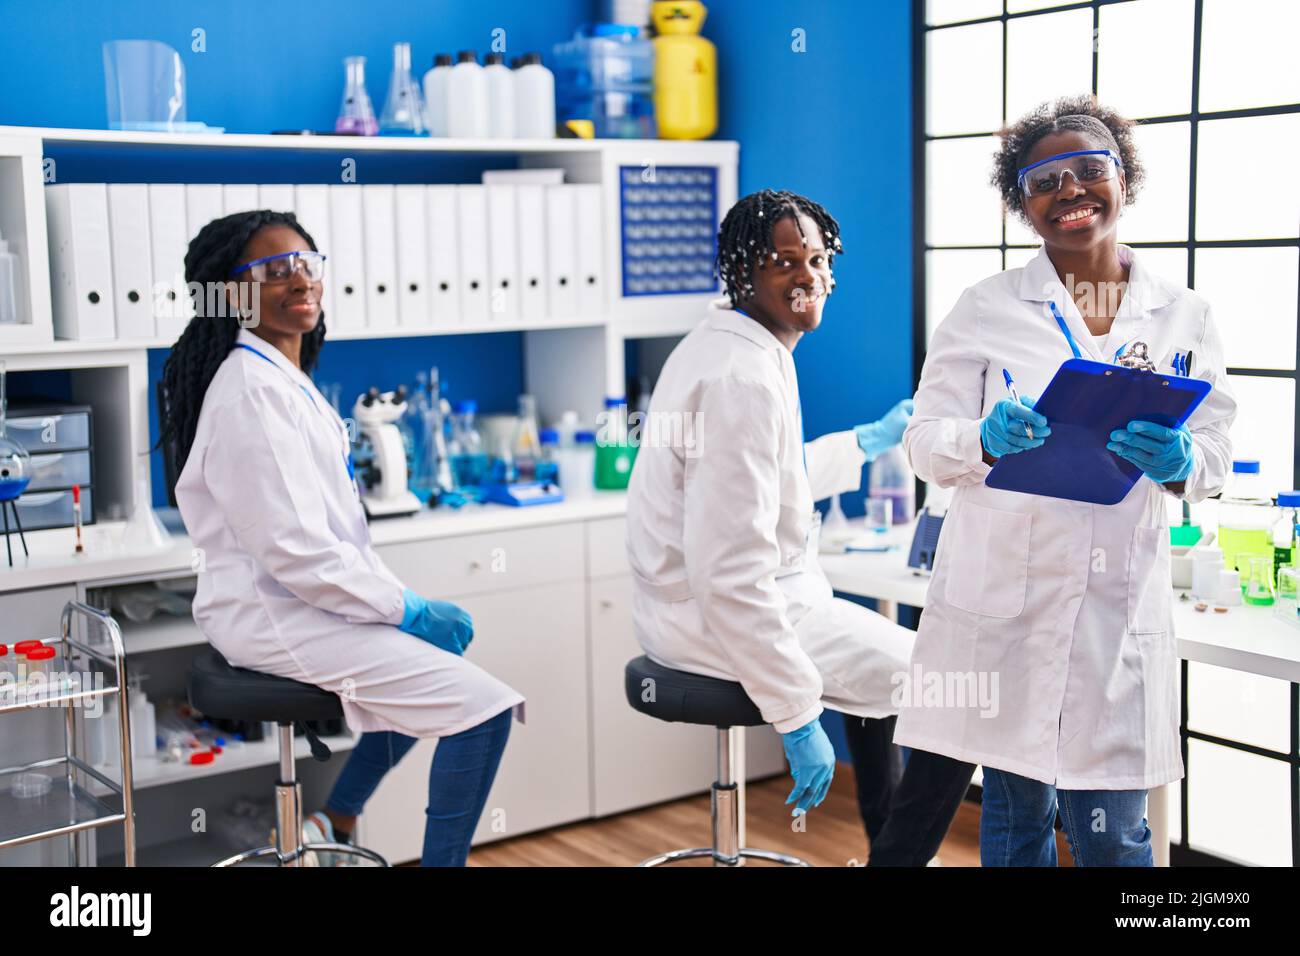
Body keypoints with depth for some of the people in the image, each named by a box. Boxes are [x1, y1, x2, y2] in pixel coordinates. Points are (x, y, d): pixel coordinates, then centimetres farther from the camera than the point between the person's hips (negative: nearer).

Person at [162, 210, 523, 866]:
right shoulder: (251, 392, -18)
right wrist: (406, 608, -15)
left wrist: (405, 602, 7)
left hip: (302, 598, 11)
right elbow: (293, 550, -23)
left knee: (444, 640, 31)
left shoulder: (288, 379, 12)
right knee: (484, 706, -16)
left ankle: (336, 823, 31)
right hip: (275, 617, -11)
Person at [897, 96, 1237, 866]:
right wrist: (986, 441, -21)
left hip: (1123, 605, 1)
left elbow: (1217, 456, 8)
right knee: (1016, 815, 10)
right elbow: (926, 439, 0)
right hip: (1004, 600, 0)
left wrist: (1179, 462, -15)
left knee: (1114, 831, 4)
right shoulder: (986, 310, 3)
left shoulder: (1184, 316, 7)